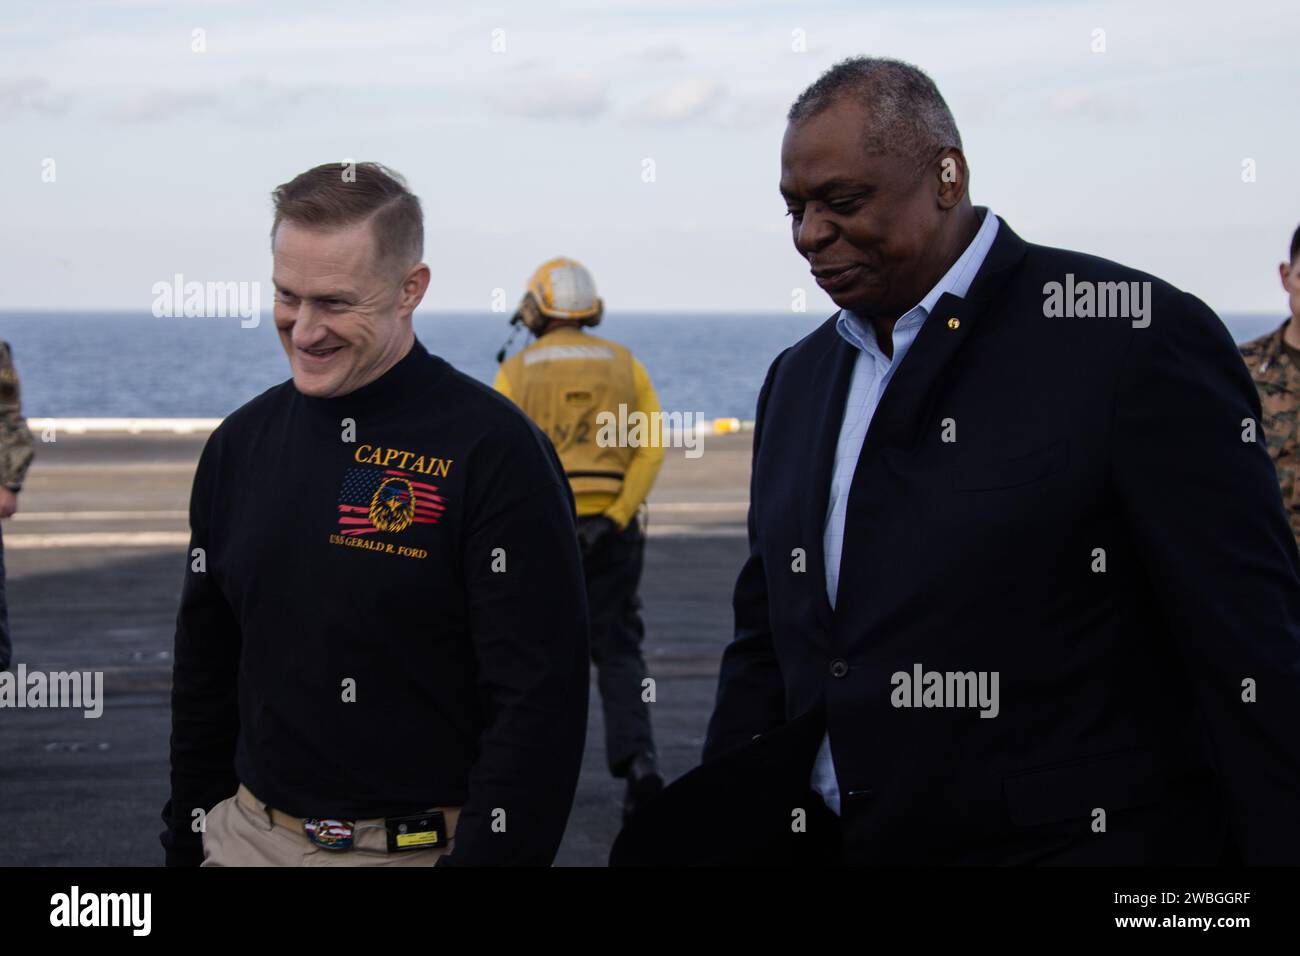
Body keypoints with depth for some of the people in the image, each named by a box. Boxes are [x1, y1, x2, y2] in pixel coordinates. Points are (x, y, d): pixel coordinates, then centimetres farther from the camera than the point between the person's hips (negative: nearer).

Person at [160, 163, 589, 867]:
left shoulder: (495, 452, -13)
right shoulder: (240, 444, 5)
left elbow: (537, 703, -16)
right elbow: (205, 681, 14)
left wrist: (482, 856, -19)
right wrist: (187, 844, 11)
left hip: (424, 848, -5)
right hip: (248, 835, 5)